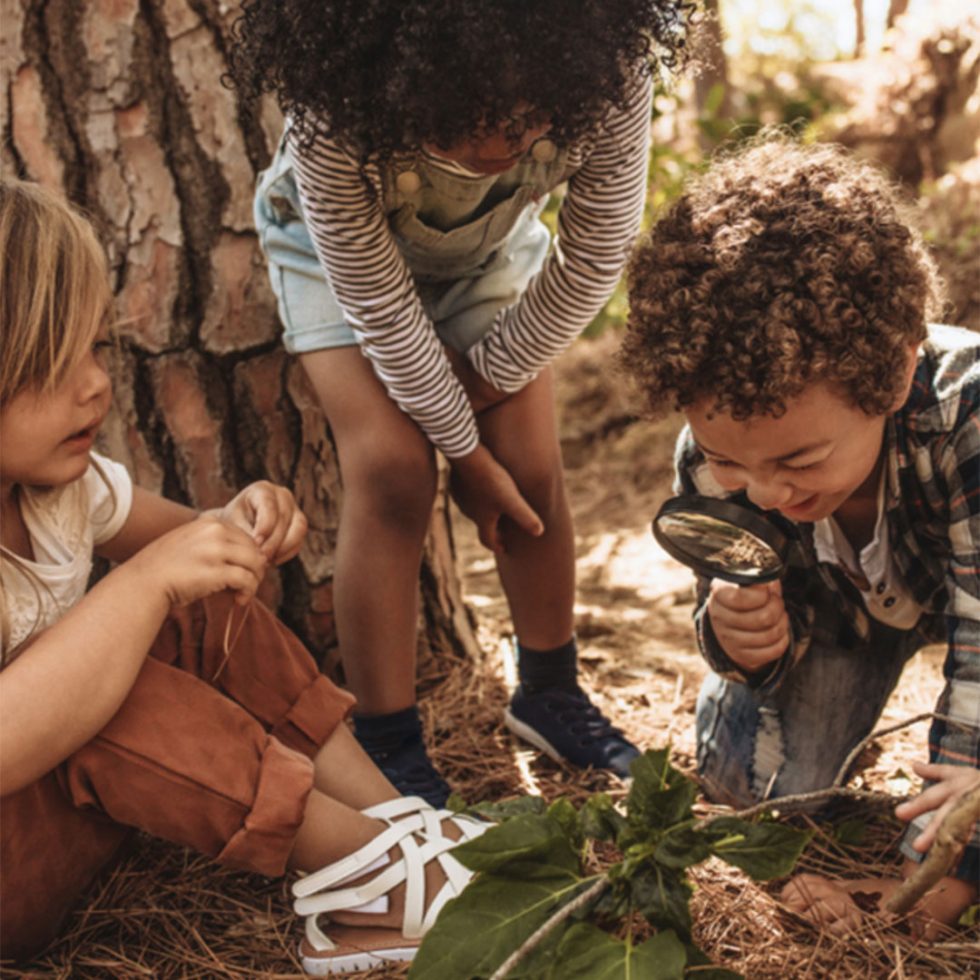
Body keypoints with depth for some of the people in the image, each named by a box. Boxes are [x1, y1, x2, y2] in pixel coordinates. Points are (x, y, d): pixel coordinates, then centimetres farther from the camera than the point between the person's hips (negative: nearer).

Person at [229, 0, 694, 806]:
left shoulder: (610, 76, -36)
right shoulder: (334, 112, -41)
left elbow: (593, 262, -21)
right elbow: (377, 302, -28)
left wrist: (488, 375, -13)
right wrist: (464, 449, -20)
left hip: (493, 242, 3)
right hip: (339, 246, -2)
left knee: (531, 464, -5)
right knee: (391, 467, -18)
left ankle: (550, 693, 19)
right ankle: (387, 745, -4)